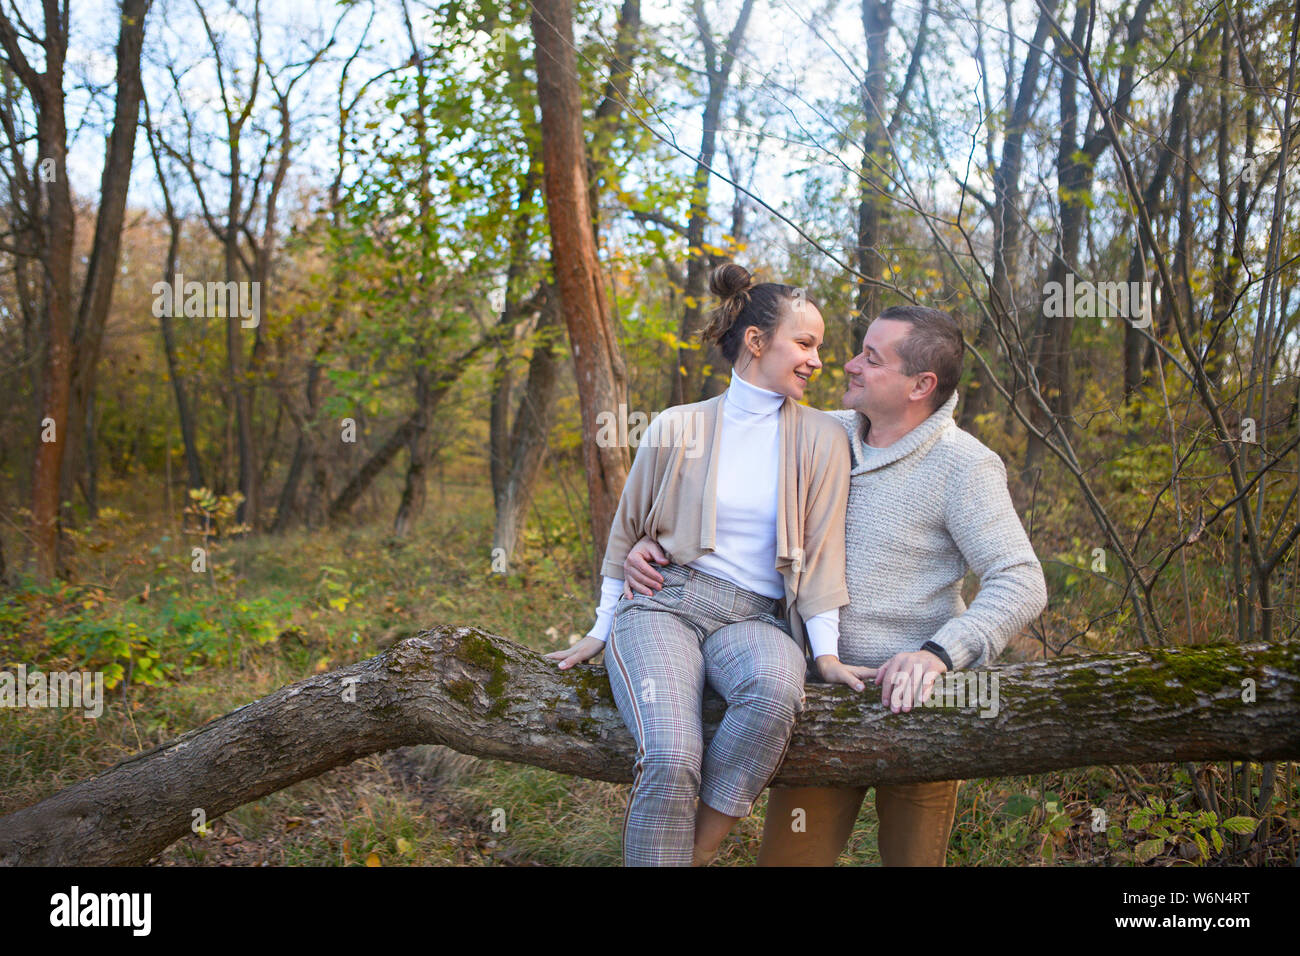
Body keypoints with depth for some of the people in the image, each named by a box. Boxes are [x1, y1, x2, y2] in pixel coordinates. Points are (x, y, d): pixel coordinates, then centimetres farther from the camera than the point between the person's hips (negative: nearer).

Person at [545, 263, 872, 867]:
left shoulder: (822, 439, 7)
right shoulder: (677, 429, 5)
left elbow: (820, 553, 6)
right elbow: (627, 533, 15)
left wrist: (826, 652, -3)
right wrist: (600, 633, 13)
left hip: (755, 617, 1)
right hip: (663, 602, -1)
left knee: (777, 687, -37)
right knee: (671, 757, -31)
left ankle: (697, 852, -21)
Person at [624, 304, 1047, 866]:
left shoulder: (964, 466, -10)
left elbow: (1021, 586, -17)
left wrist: (939, 653, -31)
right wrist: (653, 543, -1)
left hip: (911, 697, -3)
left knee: (911, 857, 9)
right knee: (788, 856, 3)